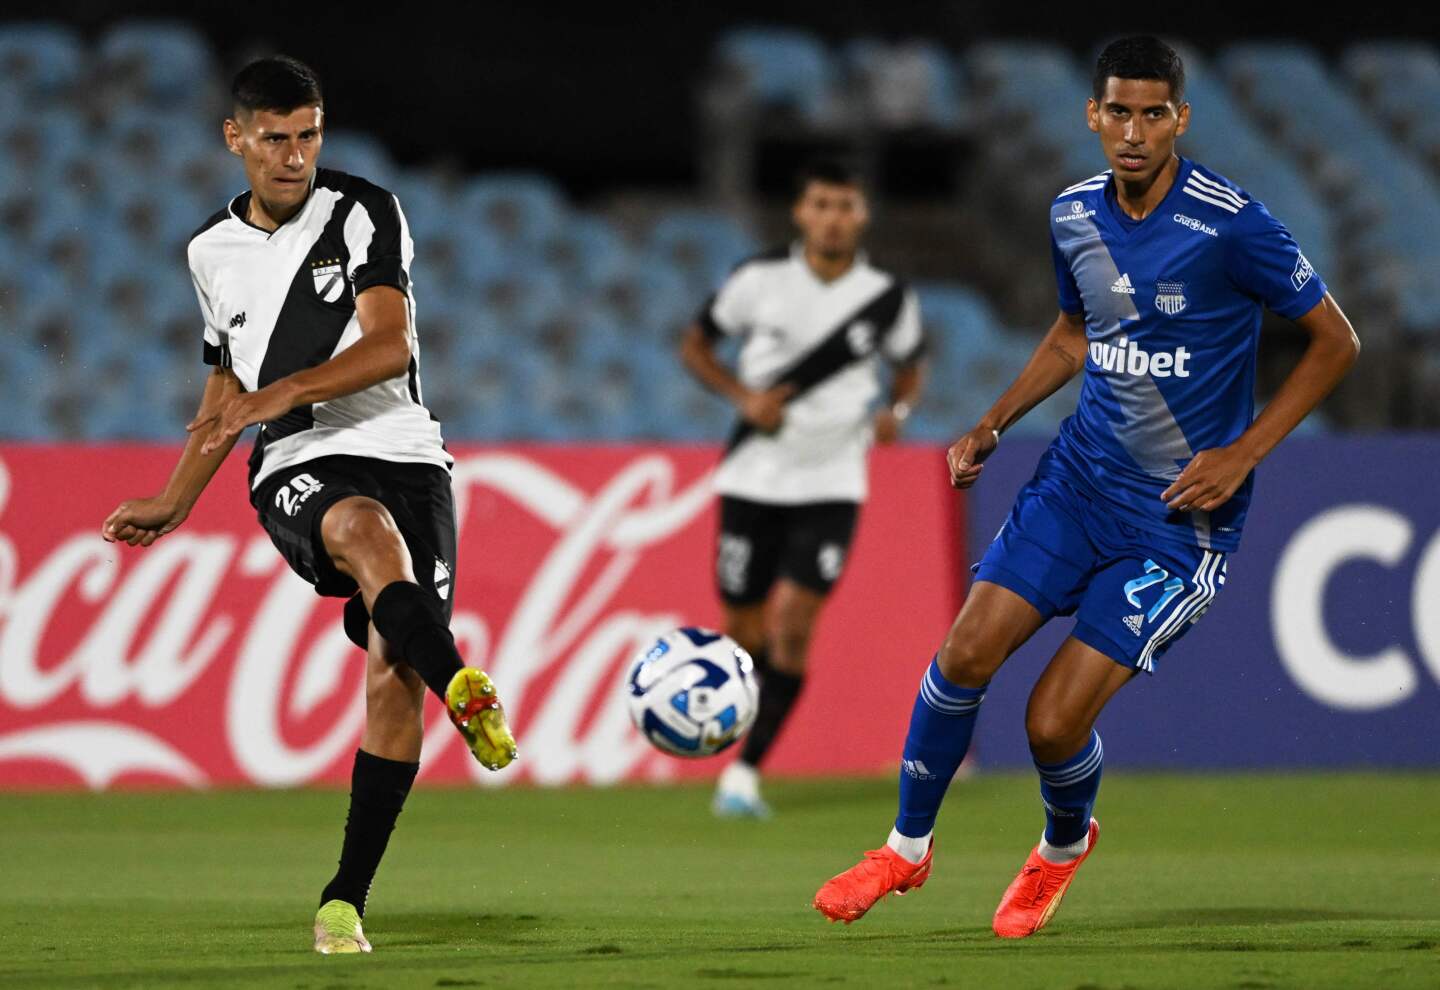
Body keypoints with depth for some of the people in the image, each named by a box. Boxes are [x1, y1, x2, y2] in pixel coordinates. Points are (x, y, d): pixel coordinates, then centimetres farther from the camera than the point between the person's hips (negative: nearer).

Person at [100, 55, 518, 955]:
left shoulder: (364, 213, 1)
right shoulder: (213, 251, 16)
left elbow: (389, 345, -13)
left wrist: (283, 393, -24)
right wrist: (174, 505, 28)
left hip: (404, 452, -1)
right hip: (297, 473, 1)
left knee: (393, 677, -12)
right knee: (369, 529, -37)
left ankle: (346, 900, -2)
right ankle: (467, 693, -62)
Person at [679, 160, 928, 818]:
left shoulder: (887, 299, -2)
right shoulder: (760, 280, -5)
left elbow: (911, 364, 17)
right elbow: (695, 346, 7)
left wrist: (898, 409, -5)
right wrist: (743, 395, -10)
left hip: (831, 485, 0)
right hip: (753, 480, 0)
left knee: (791, 627, -15)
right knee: (744, 632, 5)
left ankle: (745, 773, -9)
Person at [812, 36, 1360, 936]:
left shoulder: (1230, 225, -18)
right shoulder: (1075, 216, 1)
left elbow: (1335, 342, -9)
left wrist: (1241, 456, -14)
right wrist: (994, 424, 10)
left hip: (1180, 515, -5)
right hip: (1080, 477, 5)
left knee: (1055, 721, -9)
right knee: (968, 652, -9)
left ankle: (1065, 846, 26)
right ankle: (908, 847, 13)